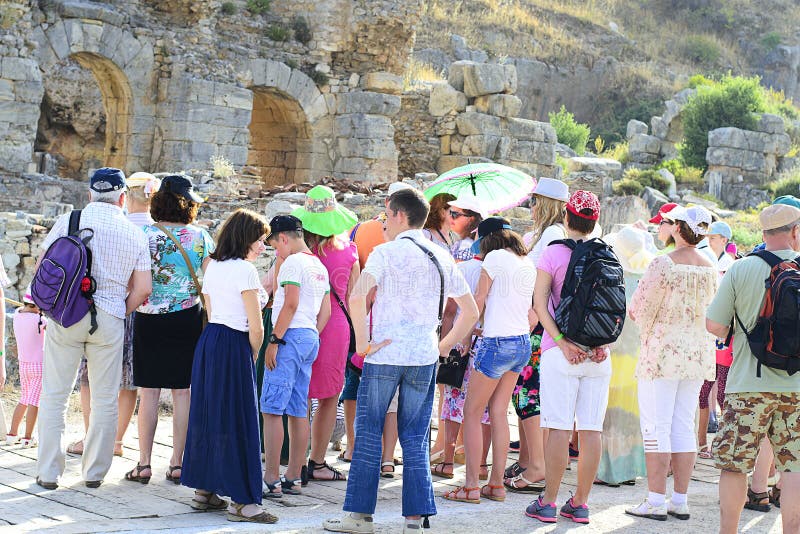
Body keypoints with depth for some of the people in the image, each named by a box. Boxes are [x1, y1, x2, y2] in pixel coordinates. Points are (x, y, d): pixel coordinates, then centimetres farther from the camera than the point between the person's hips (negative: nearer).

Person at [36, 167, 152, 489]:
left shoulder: (68, 221, 1)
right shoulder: (134, 234, 5)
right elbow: (143, 289, 3)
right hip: (110, 319, 1)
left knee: (54, 395, 6)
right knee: (105, 399, 10)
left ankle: (48, 472, 6)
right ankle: (95, 472, 14)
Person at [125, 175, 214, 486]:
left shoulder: (144, 235, -4)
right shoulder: (200, 237, 0)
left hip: (149, 319, -1)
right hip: (188, 319, 1)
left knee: (149, 392, 3)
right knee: (182, 392, 6)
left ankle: (144, 464, 5)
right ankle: (177, 463, 10)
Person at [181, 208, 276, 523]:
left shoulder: (212, 266, 14)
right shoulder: (245, 269, -11)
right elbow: (255, 327, -13)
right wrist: (253, 354, 4)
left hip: (207, 342, 9)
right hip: (234, 346, -9)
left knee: (206, 414, 13)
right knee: (237, 421, -5)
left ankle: (204, 490, 21)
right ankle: (241, 501, -3)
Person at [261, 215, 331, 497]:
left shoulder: (293, 262, -8)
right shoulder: (320, 266, 19)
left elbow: (290, 304, -17)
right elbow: (325, 311, 18)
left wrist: (274, 340, -16)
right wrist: (312, 337, 20)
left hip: (292, 336, -9)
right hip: (311, 337, 9)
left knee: (272, 409, -9)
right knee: (298, 410, 10)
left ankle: (272, 480, -11)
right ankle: (293, 478, 13)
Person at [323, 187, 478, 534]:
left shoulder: (386, 252, -6)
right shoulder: (442, 258, 10)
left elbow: (357, 297, -21)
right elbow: (471, 311, 13)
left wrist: (362, 342, -12)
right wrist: (444, 346, 16)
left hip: (384, 353, -4)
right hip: (424, 356, 4)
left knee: (368, 432, 6)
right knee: (415, 438, 8)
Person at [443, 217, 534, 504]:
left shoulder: (495, 257, -8)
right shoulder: (528, 263, 13)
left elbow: (479, 301, -6)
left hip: (498, 341, -8)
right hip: (523, 342, 8)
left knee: (472, 413, 1)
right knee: (498, 412, 12)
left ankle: (471, 486, 0)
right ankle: (496, 484, 13)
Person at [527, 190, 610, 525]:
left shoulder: (553, 253, -2)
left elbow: (539, 302, -9)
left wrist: (562, 343, -12)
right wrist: (603, 343, -1)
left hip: (561, 353, -3)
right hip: (598, 355, 3)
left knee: (559, 428, -2)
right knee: (591, 430, 5)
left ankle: (548, 503, 2)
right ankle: (580, 504, 11)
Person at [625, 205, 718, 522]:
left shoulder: (664, 264, -14)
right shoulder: (710, 268, 6)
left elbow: (638, 308, -9)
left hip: (663, 352, -6)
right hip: (698, 353, 6)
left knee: (656, 427, -2)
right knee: (684, 427, 10)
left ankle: (655, 501, -2)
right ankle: (680, 501, 13)